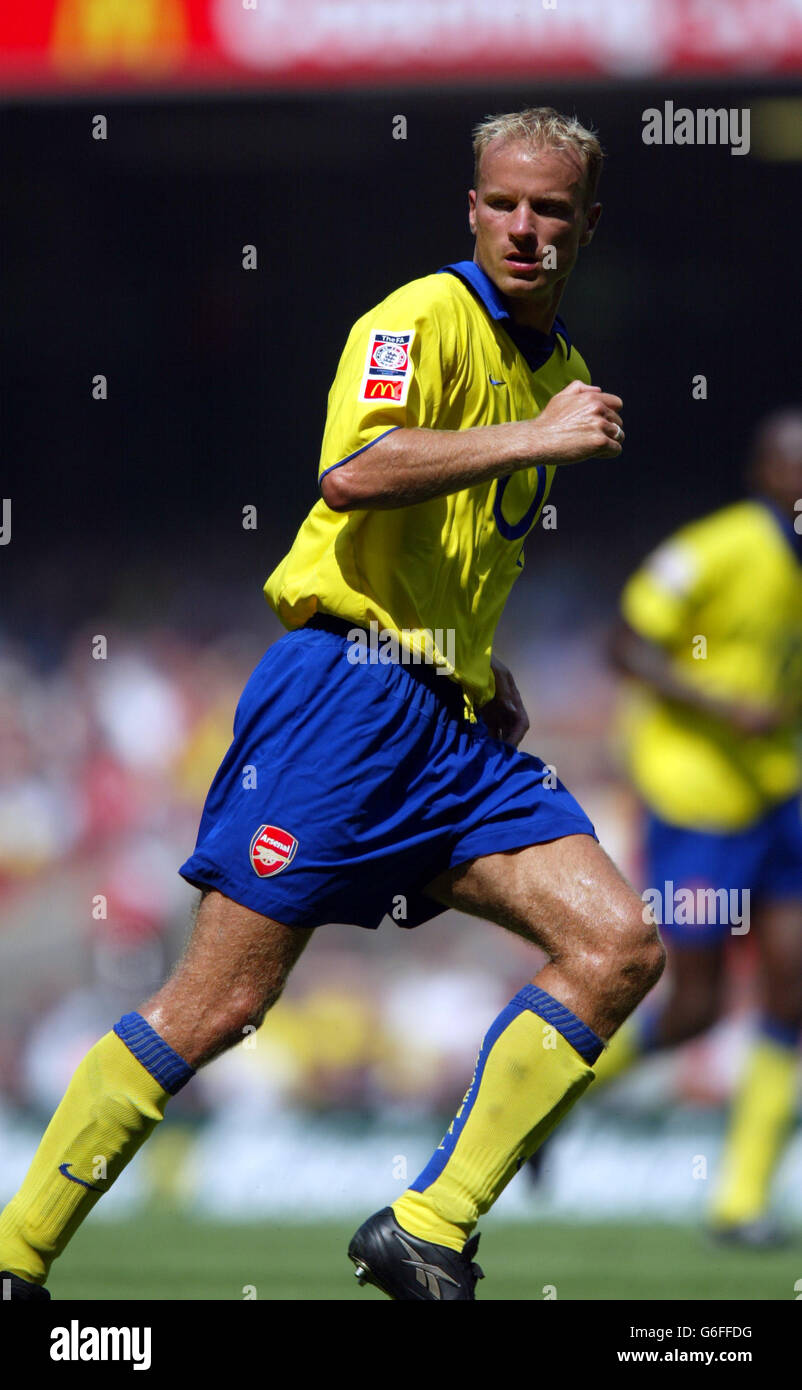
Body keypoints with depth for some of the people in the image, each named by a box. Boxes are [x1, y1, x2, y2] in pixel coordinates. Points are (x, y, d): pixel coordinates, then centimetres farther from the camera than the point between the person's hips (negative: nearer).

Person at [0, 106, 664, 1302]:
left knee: (620, 947, -9)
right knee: (219, 1003, -9)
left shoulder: (554, 365, 20)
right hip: (348, 694, -8)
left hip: (454, 720, 8)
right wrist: (541, 438, -23)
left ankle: (426, 1234, -8)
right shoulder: (426, 318, -6)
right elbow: (352, 474, -26)